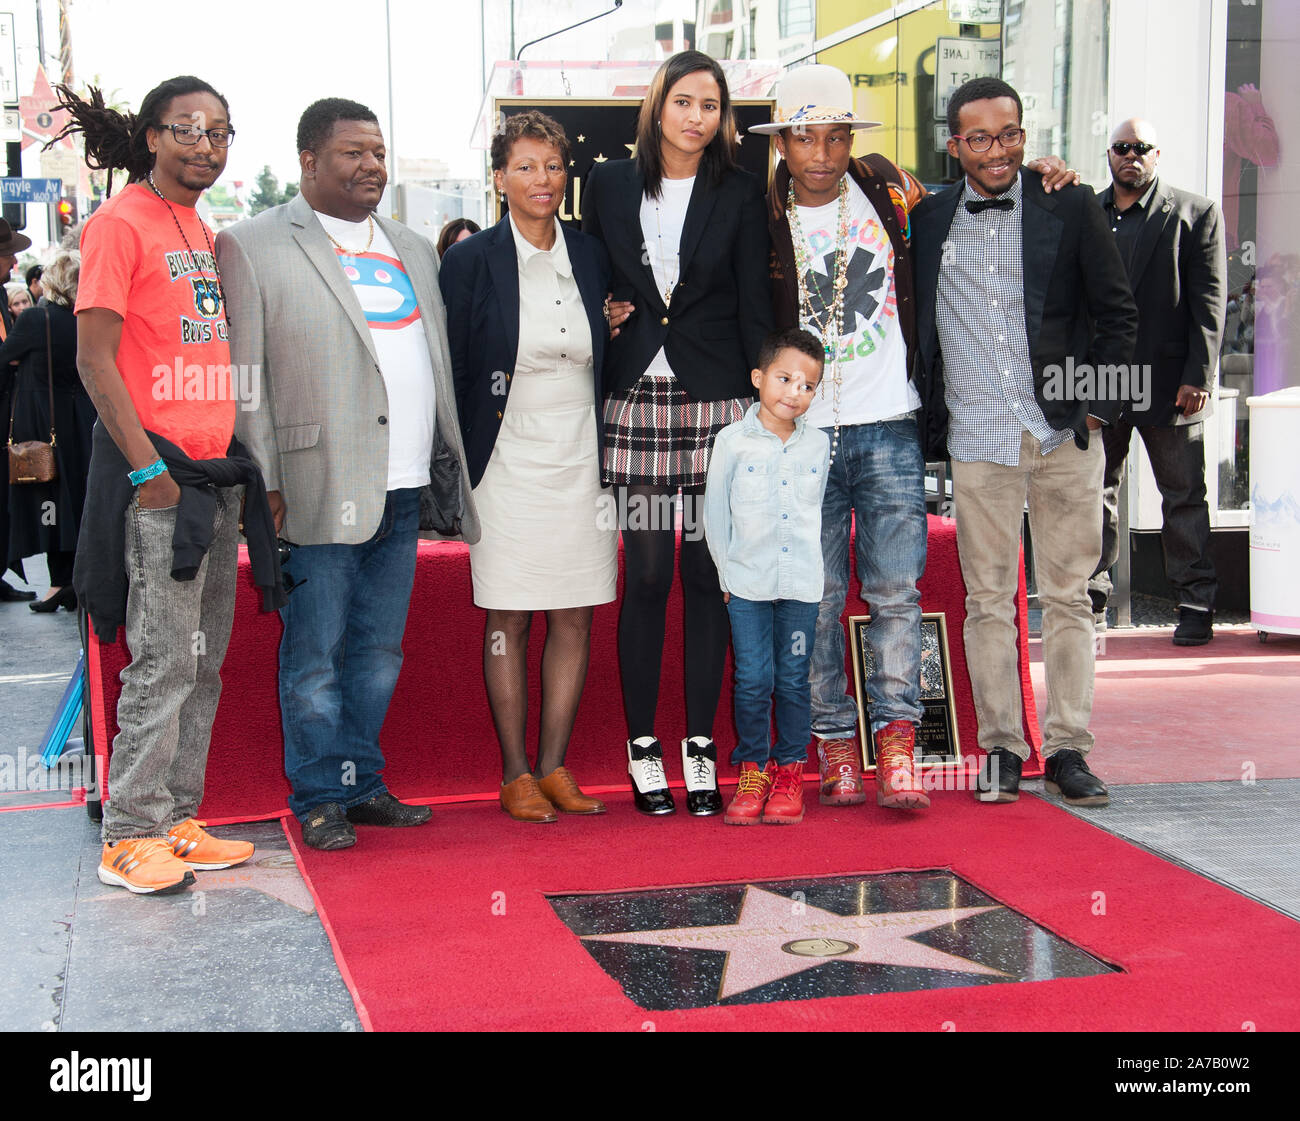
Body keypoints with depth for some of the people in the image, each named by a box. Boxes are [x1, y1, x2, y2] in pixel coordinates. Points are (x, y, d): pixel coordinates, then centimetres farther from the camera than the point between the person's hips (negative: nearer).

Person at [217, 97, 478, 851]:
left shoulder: (413, 249, 18)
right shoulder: (254, 246, 0)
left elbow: (439, 362, 20)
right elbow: (243, 377, -5)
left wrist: (449, 466, 13)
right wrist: (262, 484, -11)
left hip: (404, 491, 6)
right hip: (320, 491, -6)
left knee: (379, 653, 12)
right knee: (315, 657, 1)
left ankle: (363, 785, 23)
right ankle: (320, 797, 12)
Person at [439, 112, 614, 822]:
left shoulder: (592, 256, 8)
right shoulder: (472, 261, -2)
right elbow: (449, 369, -2)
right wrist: (456, 471, -6)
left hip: (582, 462, 4)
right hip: (508, 463, -3)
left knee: (575, 617, 5)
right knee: (508, 621, 2)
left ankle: (555, 767, 15)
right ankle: (516, 775, 11)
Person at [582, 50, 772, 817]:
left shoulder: (741, 195, 6)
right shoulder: (610, 184, 9)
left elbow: (755, 305, 3)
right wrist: (608, 314, -2)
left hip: (716, 401, 0)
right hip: (636, 400, 1)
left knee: (708, 574, 2)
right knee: (646, 575, 1)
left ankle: (701, 748, 11)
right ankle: (643, 748, 10)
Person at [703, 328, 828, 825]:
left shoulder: (820, 444, 6)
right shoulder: (733, 440, -1)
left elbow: (824, 510, 14)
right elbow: (716, 511, 4)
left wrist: (814, 569, 11)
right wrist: (727, 572, 3)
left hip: (803, 582, 2)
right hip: (747, 583, -1)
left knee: (793, 680, 4)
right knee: (753, 679, -3)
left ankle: (789, 772, 16)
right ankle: (752, 771, 11)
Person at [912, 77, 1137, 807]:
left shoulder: (1070, 207, 3)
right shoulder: (928, 220, 8)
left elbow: (1117, 313, 6)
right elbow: (915, 328, 14)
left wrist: (1097, 403, -2)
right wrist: (930, 425, 6)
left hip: (1066, 435, -1)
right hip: (978, 440, 1)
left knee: (1069, 596, 4)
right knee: (988, 599, 3)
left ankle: (1068, 748, 11)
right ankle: (1001, 748, 12)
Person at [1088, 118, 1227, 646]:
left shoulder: (1196, 213, 3)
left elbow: (1209, 302, -3)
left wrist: (1198, 377, -10)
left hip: (1168, 380, -3)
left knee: (1185, 496, 4)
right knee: (1095, 493, 8)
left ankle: (1195, 604, 12)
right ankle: (1093, 602, 18)